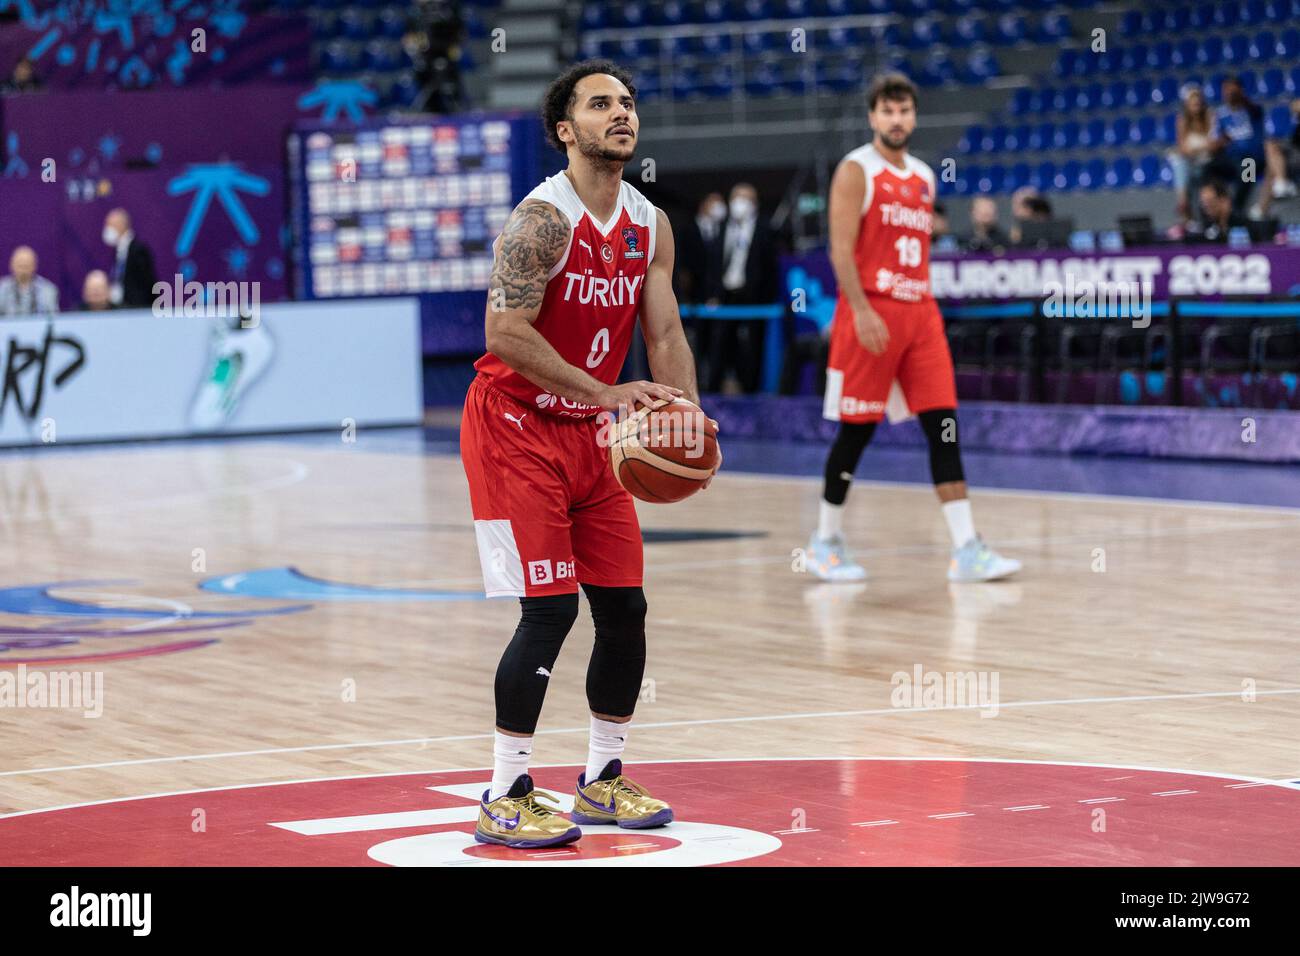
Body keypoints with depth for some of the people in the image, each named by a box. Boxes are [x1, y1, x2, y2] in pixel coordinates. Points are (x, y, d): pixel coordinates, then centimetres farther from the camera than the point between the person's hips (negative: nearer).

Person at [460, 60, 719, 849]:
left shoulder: (650, 227, 6)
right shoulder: (543, 218, -18)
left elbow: (665, 331, 5)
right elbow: (505, 332, -25)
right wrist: (605, 392, -27)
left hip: (588, 431, 8)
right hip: (513, 427, -8)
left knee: (624, 606, 7)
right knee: (550, 608, -13)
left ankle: (603, 781, 23)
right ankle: (505, 800, -5)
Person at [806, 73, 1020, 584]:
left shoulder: (924, 177, 16)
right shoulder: (856, 170, -5)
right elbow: (841, 248, -13)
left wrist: (923, 307, 17)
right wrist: (861, 311, -22)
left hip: (920, 311, 6)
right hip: (870, 312, -6)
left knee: (943, 425, -3)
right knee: (856, 430, 0)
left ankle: (966, 549, -7)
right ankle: (826, 542, 15)